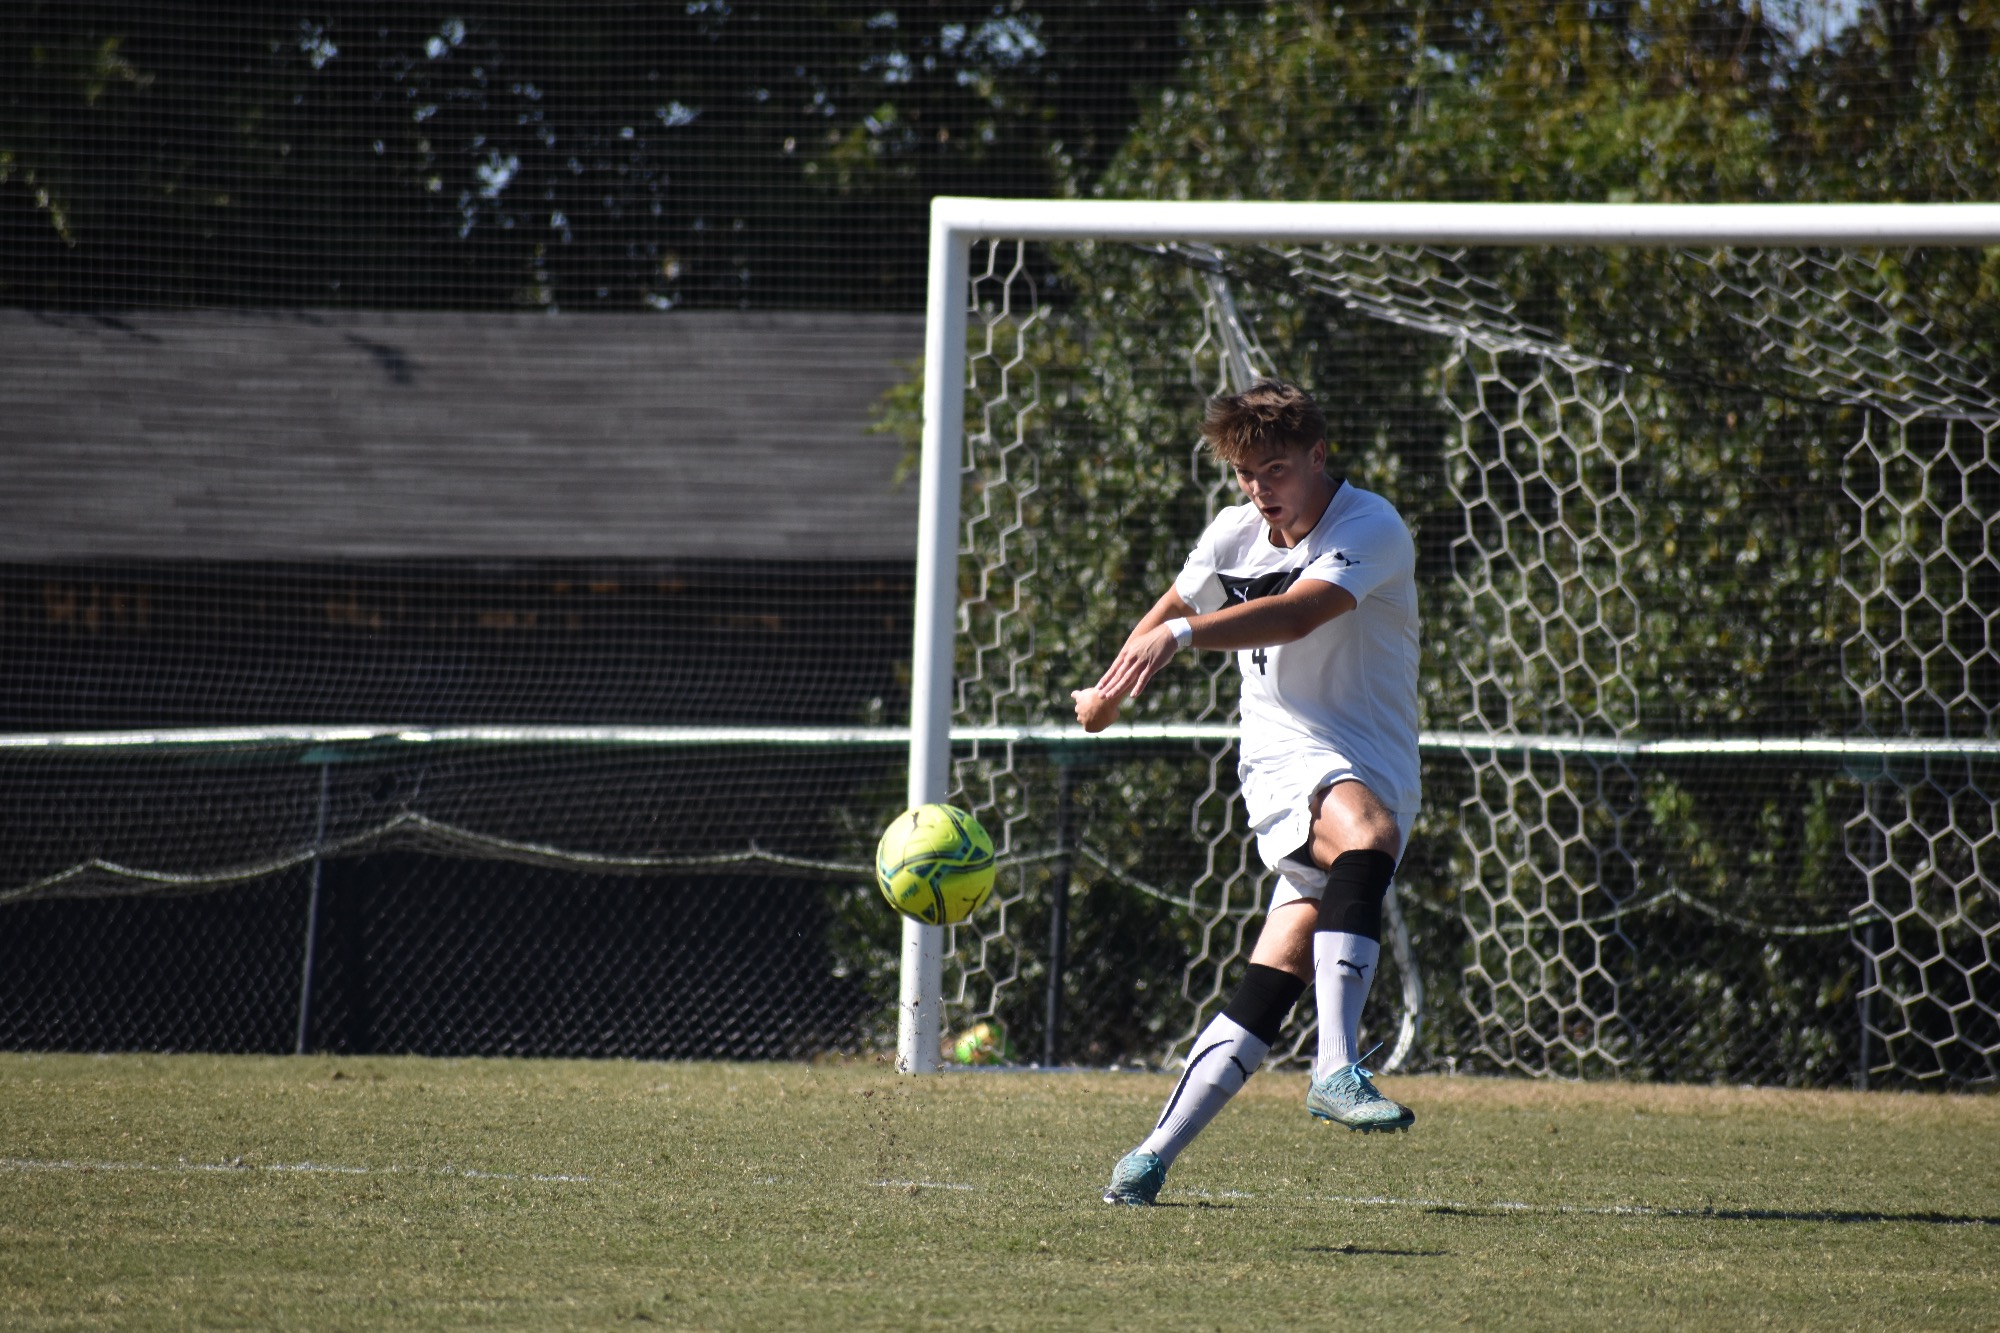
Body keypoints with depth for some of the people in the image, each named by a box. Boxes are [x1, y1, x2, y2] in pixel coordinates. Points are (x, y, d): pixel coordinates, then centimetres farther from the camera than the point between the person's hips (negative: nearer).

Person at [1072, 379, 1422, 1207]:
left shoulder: (1371, 530, -13)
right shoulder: (1235, 535, 5)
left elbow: (1297, 615, -32)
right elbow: (1172, 609, 27)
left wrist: (1181, 635, -44)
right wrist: (1109, 689, 39)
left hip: (1375, 765, -1)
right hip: (1284, 748, 1)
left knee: (1274, 981, -10)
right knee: (1367, 831, -35)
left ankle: (1157, 1153, -4)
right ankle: (1336, 1069, -43)